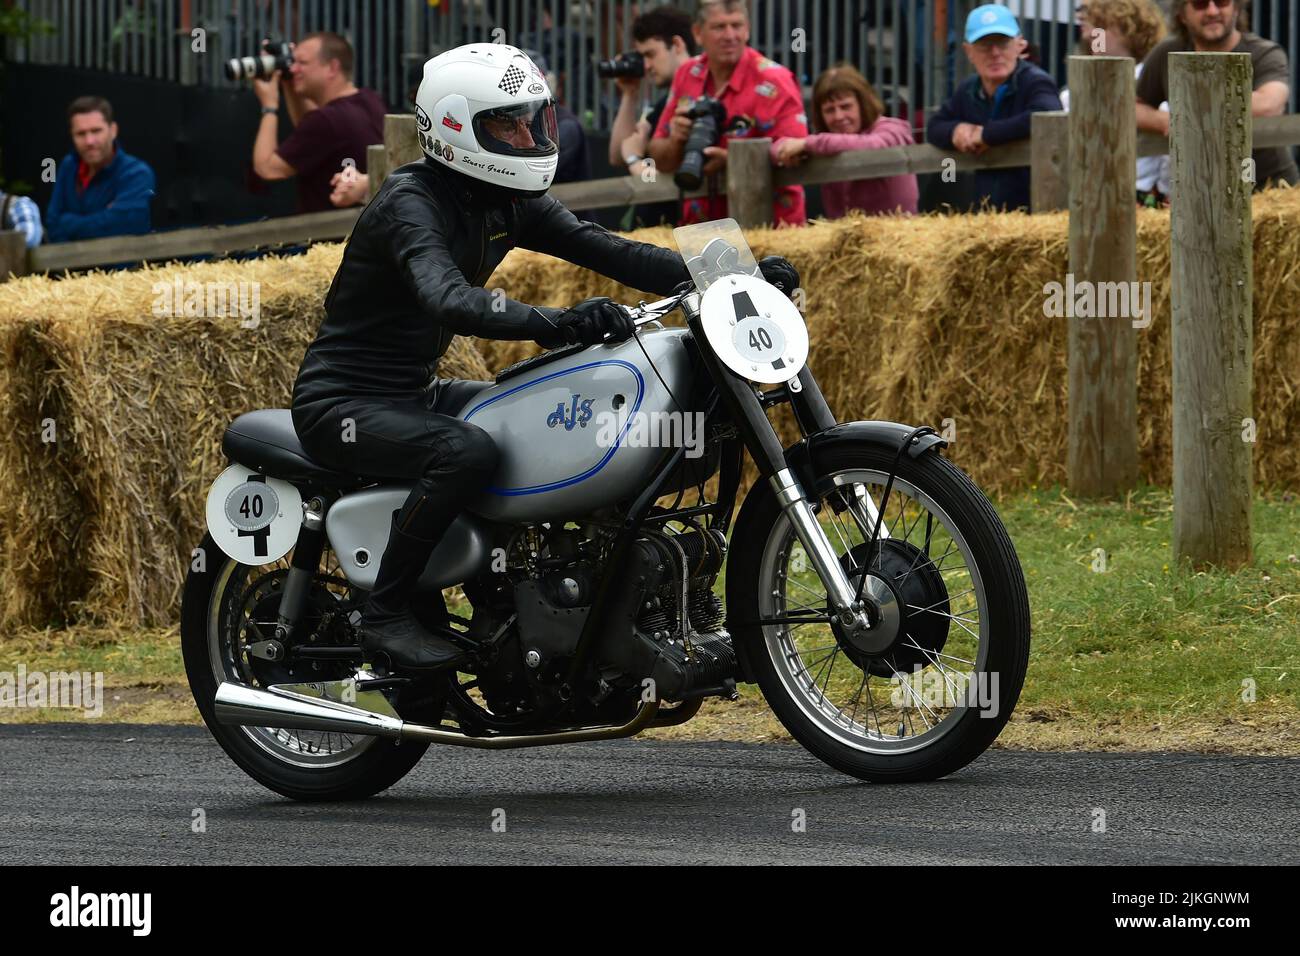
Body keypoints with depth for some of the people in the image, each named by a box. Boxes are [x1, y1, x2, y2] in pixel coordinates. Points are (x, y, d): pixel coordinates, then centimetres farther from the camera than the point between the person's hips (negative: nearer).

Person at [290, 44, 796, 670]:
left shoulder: (508, 205, 5)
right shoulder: (410, 203, -22)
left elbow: (604, 250, -2)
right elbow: (449, 301, -40)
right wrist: (556, 324, -55)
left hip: (417, 393, 9)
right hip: (343, 403, -9)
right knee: (467, 451, -35)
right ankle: (385, 613, -24)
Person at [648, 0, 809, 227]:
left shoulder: (773, 82, -8)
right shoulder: (687, 75, 8)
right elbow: (660, 161, 14)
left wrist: (730, 160, -23)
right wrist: (675, 142, -8)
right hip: (701, 225, 5)